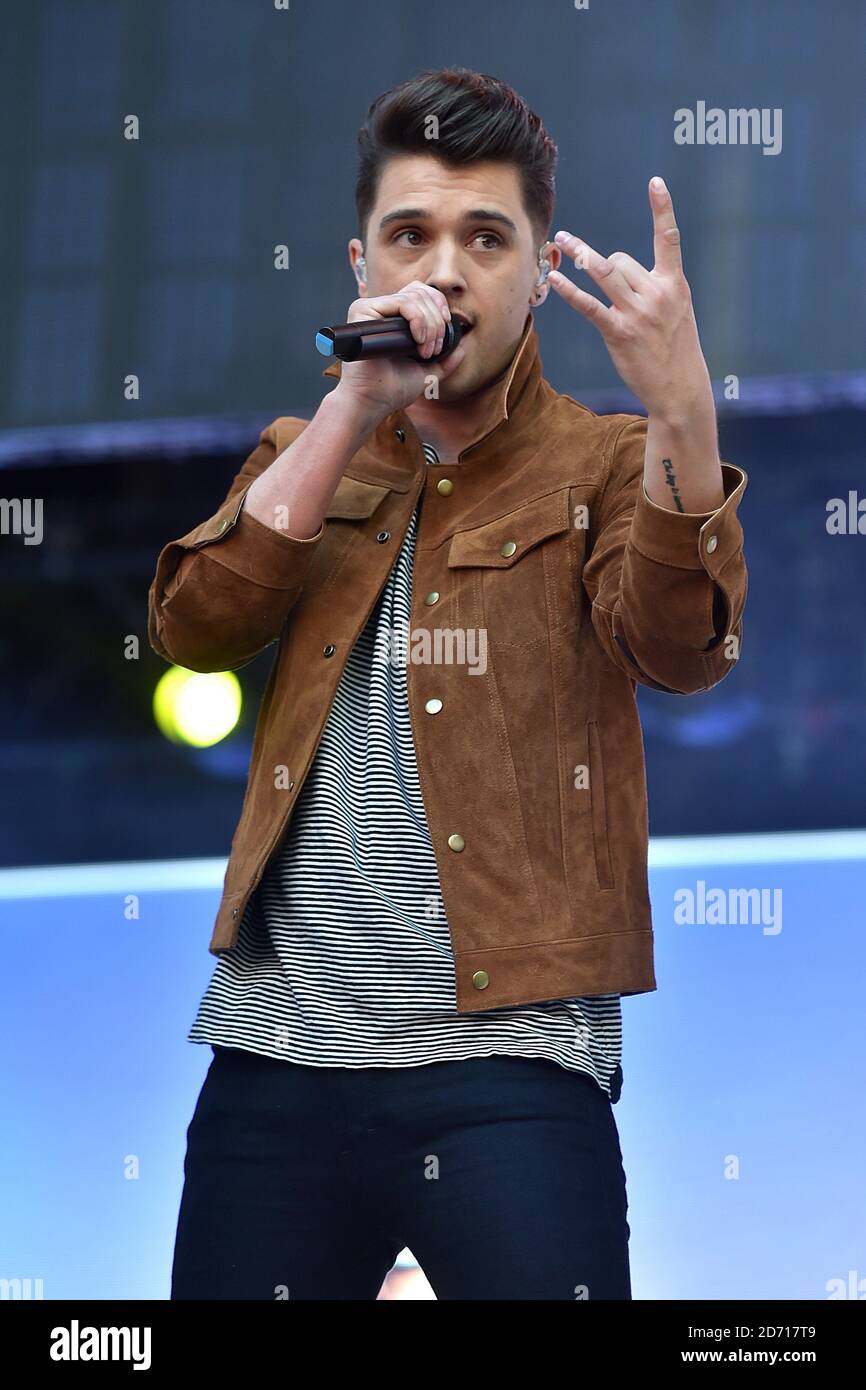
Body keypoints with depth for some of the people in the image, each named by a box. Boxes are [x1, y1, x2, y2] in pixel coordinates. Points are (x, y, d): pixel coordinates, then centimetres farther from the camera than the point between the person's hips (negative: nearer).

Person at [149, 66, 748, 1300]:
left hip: (509, 1059, -4)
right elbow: (195, 631, -1)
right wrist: (356, 408, -9)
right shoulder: (308, 455, 17)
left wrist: (683, 413, -32)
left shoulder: (603, 463, 5)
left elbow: (678, 651, -15)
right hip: (276, 1053, 4)